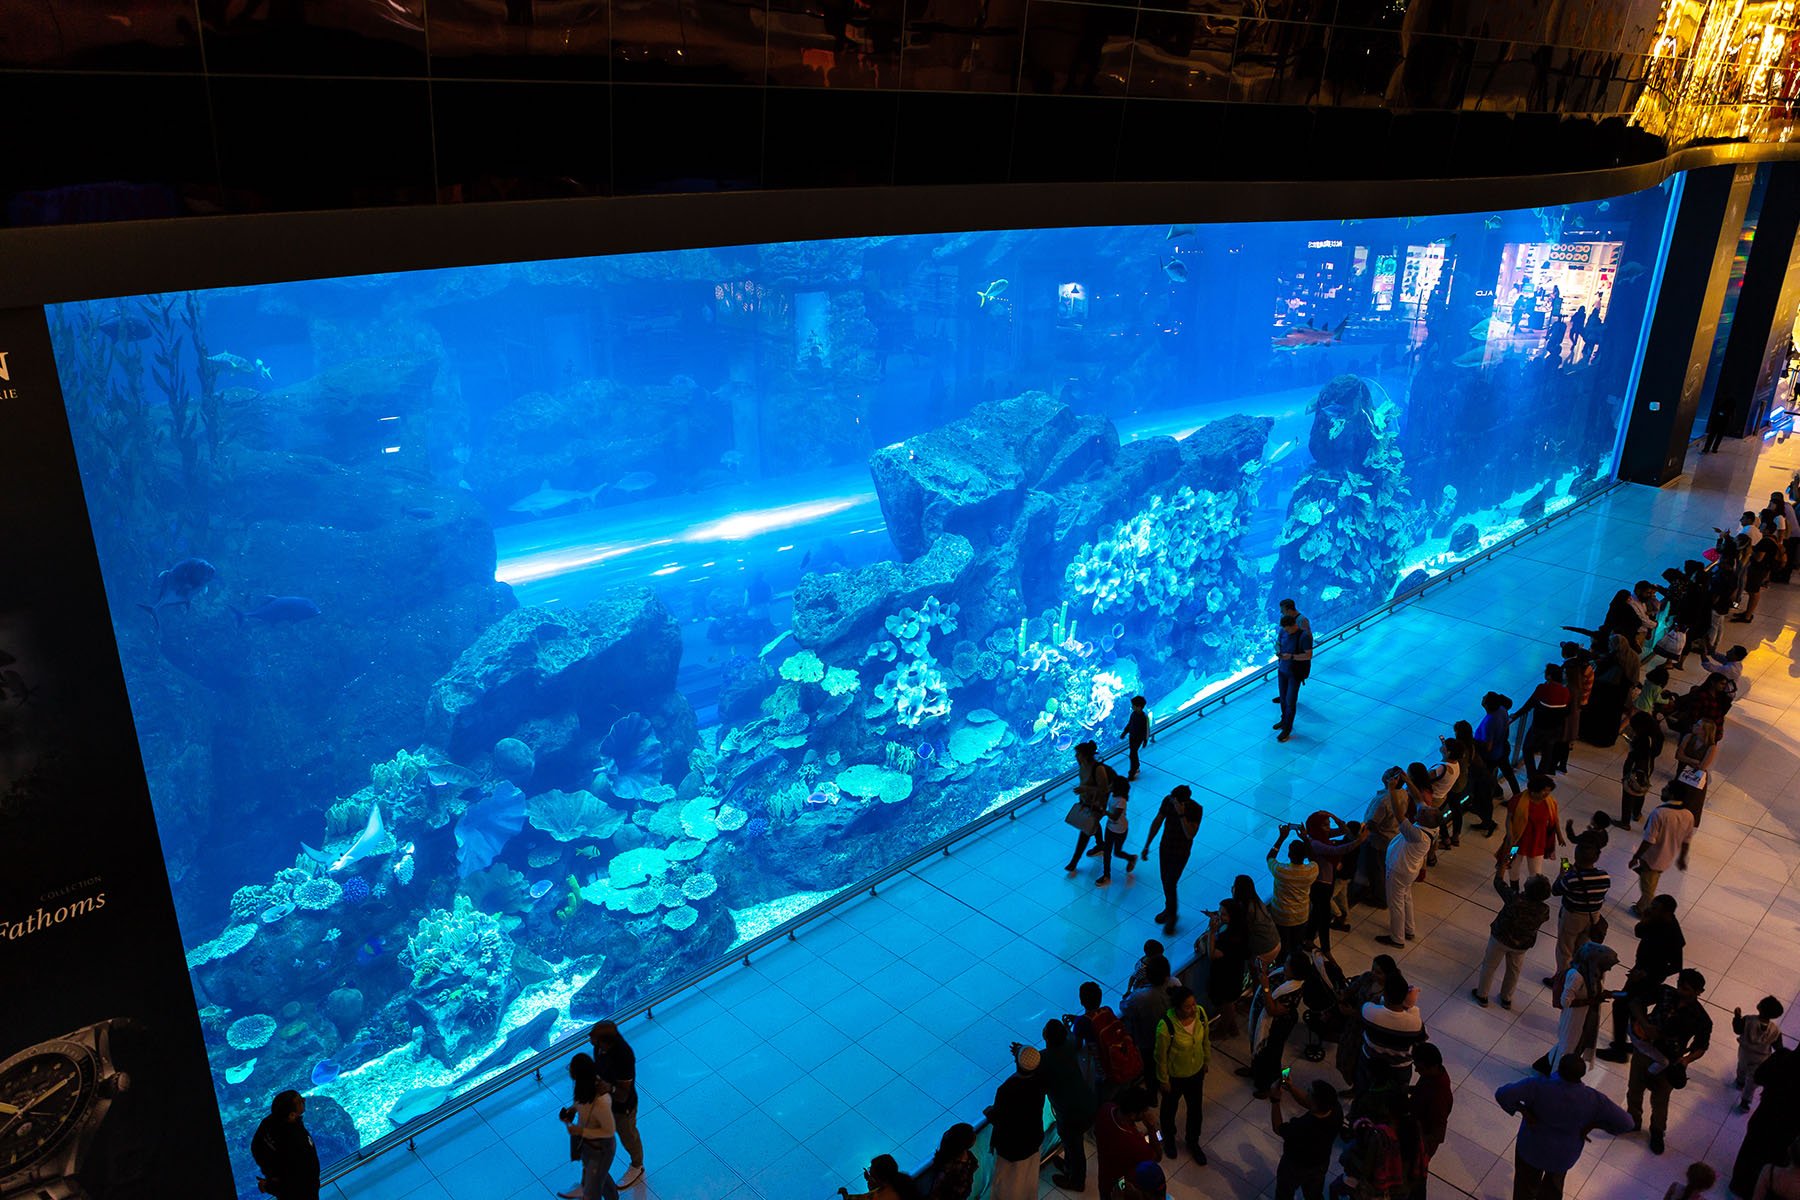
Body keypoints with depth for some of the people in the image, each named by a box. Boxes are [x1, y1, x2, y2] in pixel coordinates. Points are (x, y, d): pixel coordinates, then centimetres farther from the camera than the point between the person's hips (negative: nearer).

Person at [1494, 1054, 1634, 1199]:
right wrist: (1592, 1124, -8)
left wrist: (1523, 1110, -23)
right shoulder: (1593, 1099, -25)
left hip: (1532, 1148, -2)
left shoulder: (1538, 1086, -33)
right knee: (1553, 1185, 34)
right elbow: (1626, 1123, -16)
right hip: (1565, 1154, 2)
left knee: (1526, 1184, 27)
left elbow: (1502, 1094, -41)